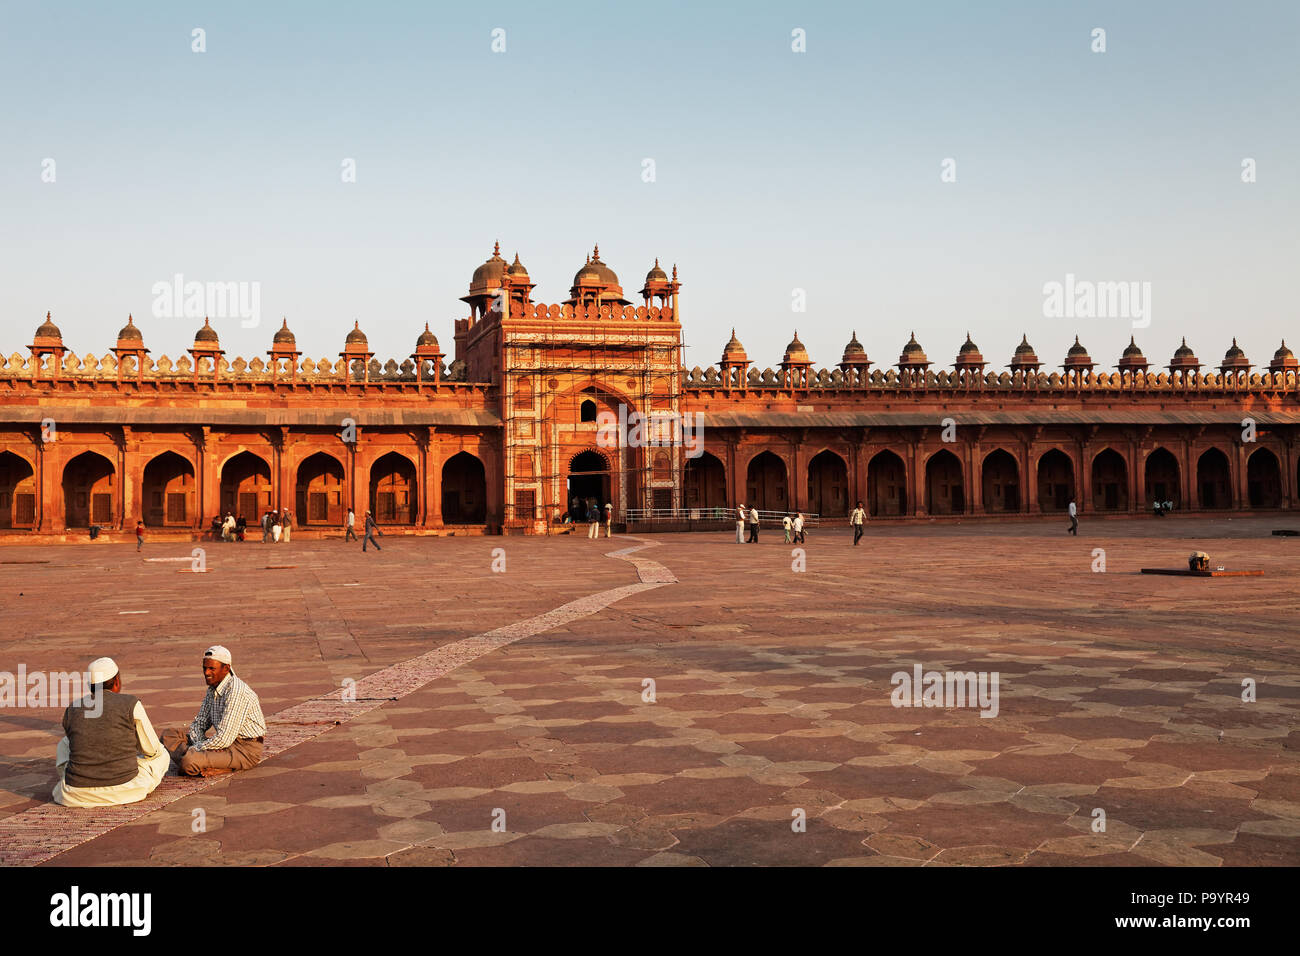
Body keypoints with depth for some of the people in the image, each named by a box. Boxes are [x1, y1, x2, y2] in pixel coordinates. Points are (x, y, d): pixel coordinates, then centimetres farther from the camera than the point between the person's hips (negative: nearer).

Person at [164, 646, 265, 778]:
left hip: (245, 749, -10)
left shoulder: (236, 691, -22)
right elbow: (199, 723, 15)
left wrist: (194, 749, -14)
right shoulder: (212, 689, 9)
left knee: (188, 761, -30)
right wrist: (199, 743, -7)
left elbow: (223, 739, -25)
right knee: (170, 734, 4)